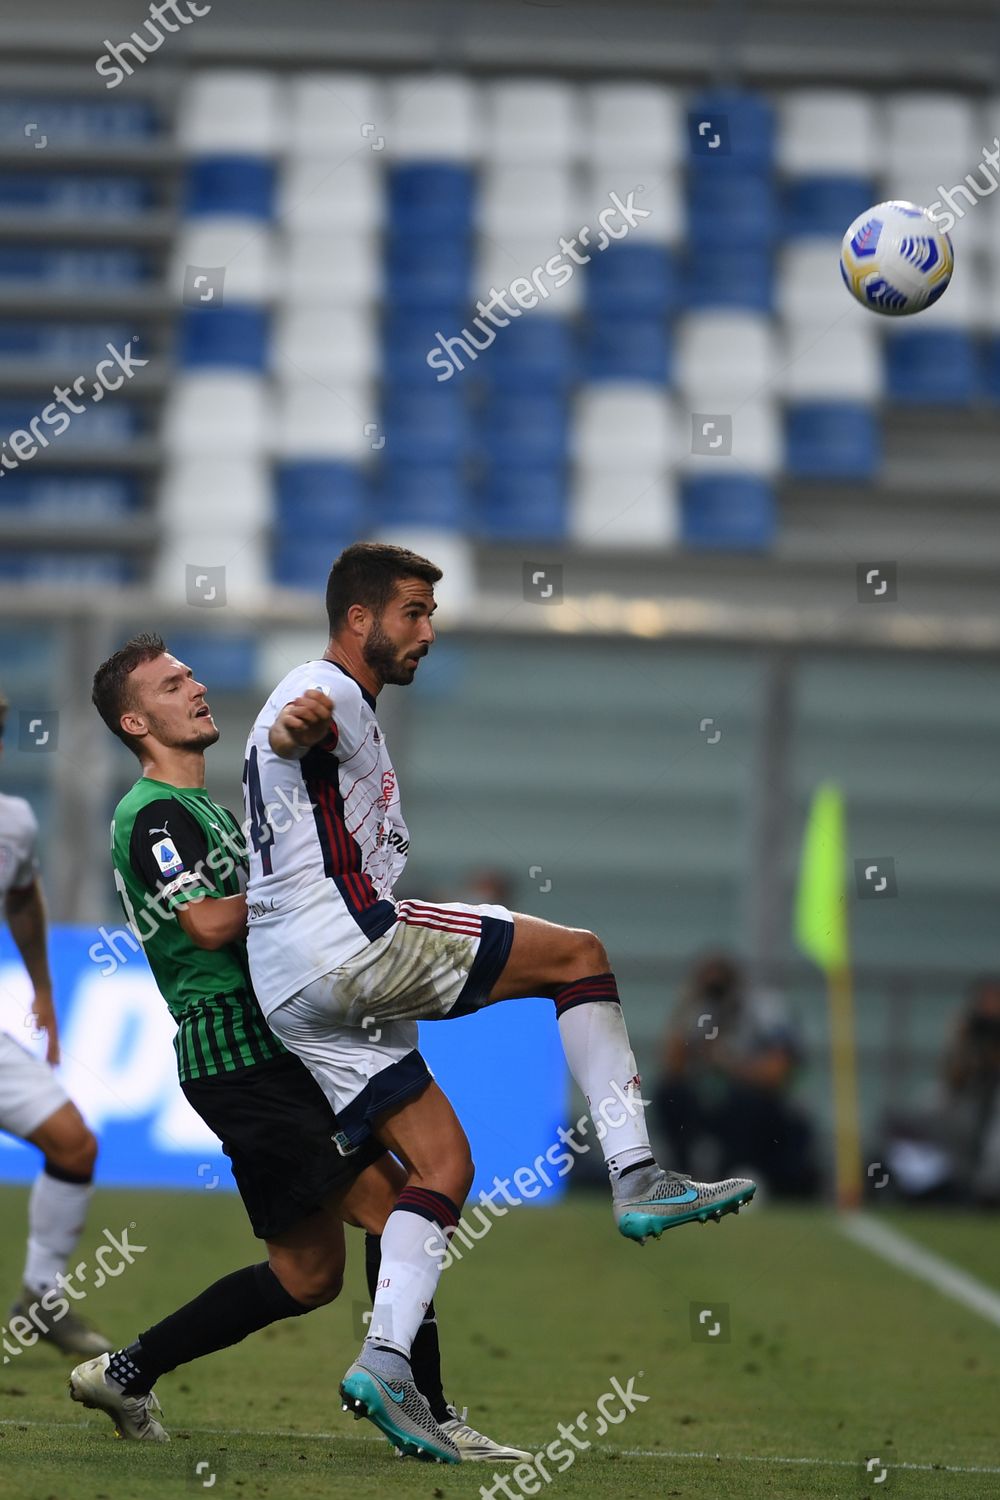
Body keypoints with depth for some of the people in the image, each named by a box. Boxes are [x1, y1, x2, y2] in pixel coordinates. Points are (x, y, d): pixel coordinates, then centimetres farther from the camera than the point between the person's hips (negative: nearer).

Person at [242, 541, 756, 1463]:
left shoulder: (328, 704, 30)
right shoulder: (326, 691, -3)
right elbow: (290, 735, -29)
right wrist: (295, 726, -47)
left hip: (294, 996, 10)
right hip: (349, 943, -10)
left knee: (444, 1160, 7)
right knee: (580, 956, -3)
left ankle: (386, 1362, -8)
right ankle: (636, 1178, -10)